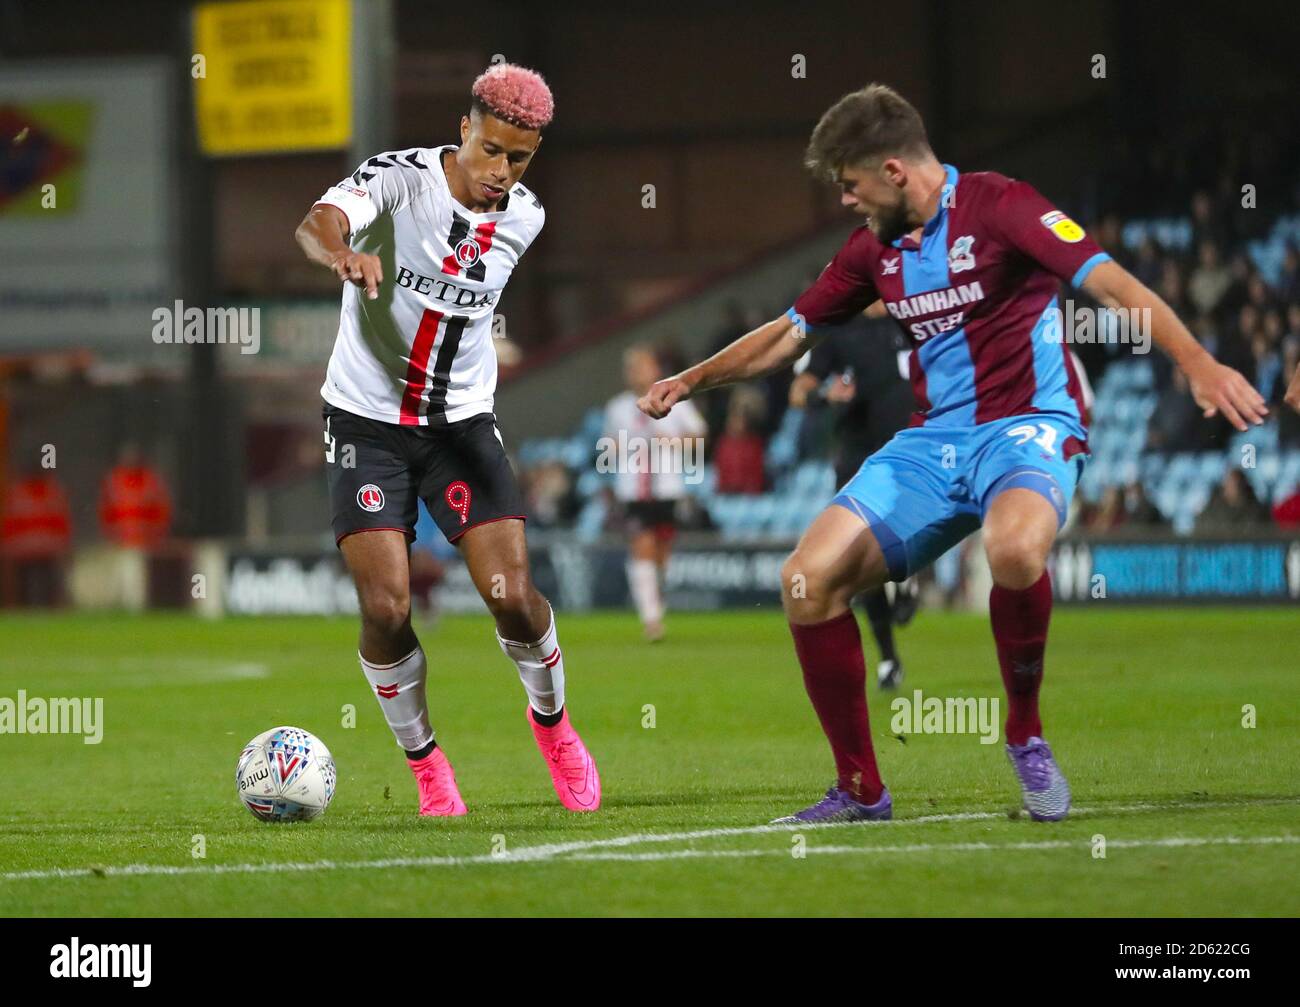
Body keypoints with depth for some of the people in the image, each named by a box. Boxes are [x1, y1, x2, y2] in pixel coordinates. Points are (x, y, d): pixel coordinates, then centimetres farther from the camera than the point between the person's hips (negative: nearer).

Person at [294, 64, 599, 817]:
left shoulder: (525, 217, -2)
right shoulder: (401, 178, -17)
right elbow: (321, 221, -39)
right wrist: (344, 254, -61)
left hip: (462, 424, 3)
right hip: (367, 422, -3)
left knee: (512, 595, -9)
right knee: (386, 607, -13)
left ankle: (552, 719, 21)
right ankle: (424, 761, 11)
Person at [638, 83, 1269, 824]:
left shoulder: (997, 206, -9)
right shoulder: (875, 249, 12)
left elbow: (1111, 282, -19)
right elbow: (788, 335, 25)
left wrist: (1196, 362, -33)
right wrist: (692, 381, 18)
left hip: (1026, 427, -7)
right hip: (933, 441, 7)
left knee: (1014, 547, -39)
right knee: (810, 578, -11)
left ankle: (1026, 734, -13)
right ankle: (860, 789, 3)